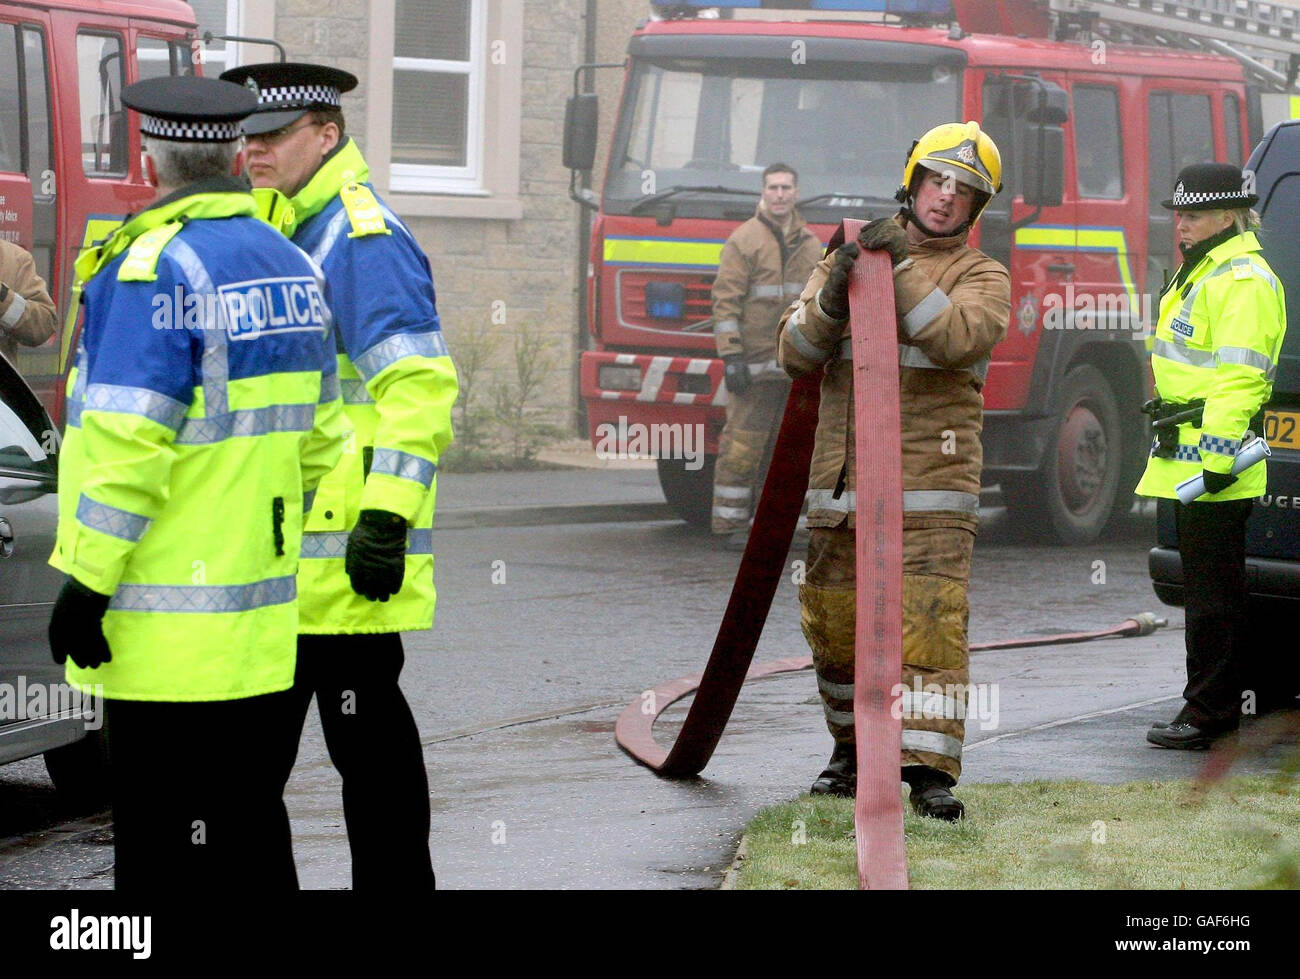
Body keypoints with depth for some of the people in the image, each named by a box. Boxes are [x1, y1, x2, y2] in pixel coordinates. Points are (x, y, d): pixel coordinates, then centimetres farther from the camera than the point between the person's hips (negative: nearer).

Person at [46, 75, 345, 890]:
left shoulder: (154, 267, -15)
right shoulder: (291, 267, 11)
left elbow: (128, 446, -21)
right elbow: (320, 439, 17)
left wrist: (86, 581, -16)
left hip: (168, 629, -8)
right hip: (260, 610, 8)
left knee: (168, 849, -4)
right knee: (249, 821, 15)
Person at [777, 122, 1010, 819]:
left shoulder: (981, 279, 5)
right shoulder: (846, 258, 15)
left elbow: (956, 339, -17)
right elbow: (797, 353, 5)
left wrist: (903, 268, -18)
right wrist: (833, 297, -14)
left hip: (929, 484, -4)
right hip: (841, 484, 4)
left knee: (929, 625, -14)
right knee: (835, 627, 9)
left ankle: (929, 769, -17)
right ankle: (853, 754, 27)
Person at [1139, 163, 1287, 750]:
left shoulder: (1243, 282, -15)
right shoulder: (1200, 274, 20)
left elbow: (1239, 378, -22)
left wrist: (1219, 454, -27)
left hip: (1213, 463, -11)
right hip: (1188, 460, 11)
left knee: (1214, 594, -7)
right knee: (1205, 587, 14)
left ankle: (1210, 716, -5)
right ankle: (1209, 710, 19)